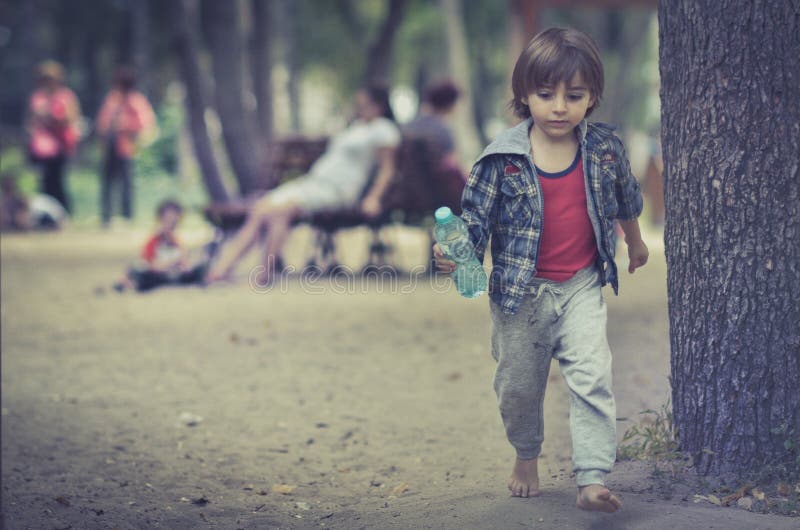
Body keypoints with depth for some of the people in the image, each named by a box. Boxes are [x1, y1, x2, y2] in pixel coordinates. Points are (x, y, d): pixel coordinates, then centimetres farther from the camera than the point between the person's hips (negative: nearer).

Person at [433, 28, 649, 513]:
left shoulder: (605, 148, -6)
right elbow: (476, 216, -12)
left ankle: (594, 479, -14)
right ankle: (527, 457, 41)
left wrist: (636, 242, 30)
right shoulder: (503, 159, -15)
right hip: (521, 291, 0)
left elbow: (626, 197, 14)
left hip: (582, 286, 0)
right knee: (519, 387, 14)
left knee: (593, 378, -14)